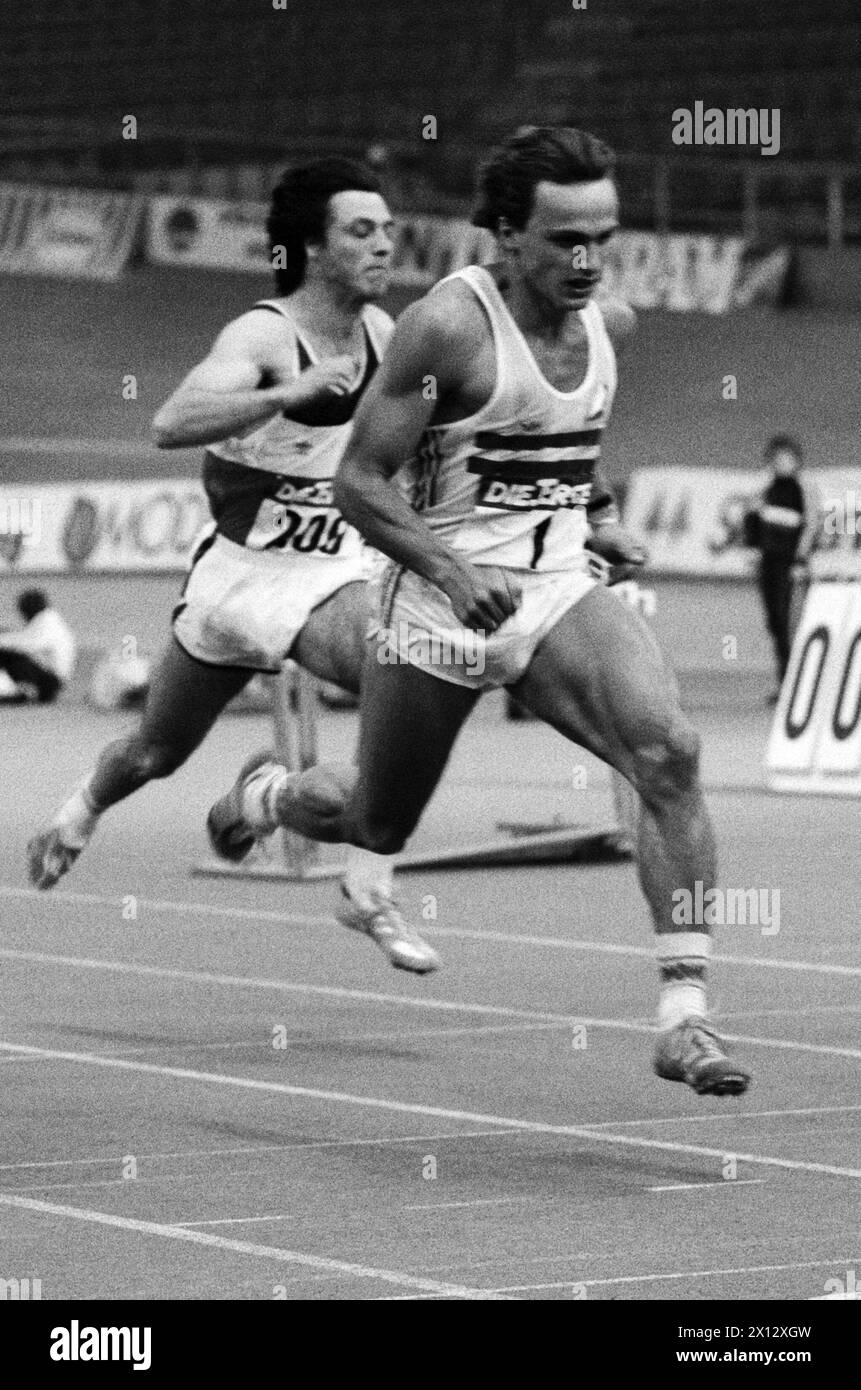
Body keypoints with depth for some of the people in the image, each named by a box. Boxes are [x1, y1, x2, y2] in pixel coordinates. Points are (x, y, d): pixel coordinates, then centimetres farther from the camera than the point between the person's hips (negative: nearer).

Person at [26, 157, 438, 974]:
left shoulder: (379, 332, 0)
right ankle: (83, 811, 52)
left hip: (330, 573, 4)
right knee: (159, 750, 17)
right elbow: (172, 425, -41)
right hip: (241, 571, -4)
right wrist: (291, 391, -49)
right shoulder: (264, 335, -21)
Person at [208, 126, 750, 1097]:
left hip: (559, 594, 4)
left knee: (669, 754, -23)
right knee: (378, 824, 15)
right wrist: (451, 570, -27)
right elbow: (358, 480, -15)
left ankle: (684, 1017, -22)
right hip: (441, 603, -4)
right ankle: (265, 797, 53)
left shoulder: (611, 323, 3)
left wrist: (599, 514, 10)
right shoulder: (447, 324, -17)